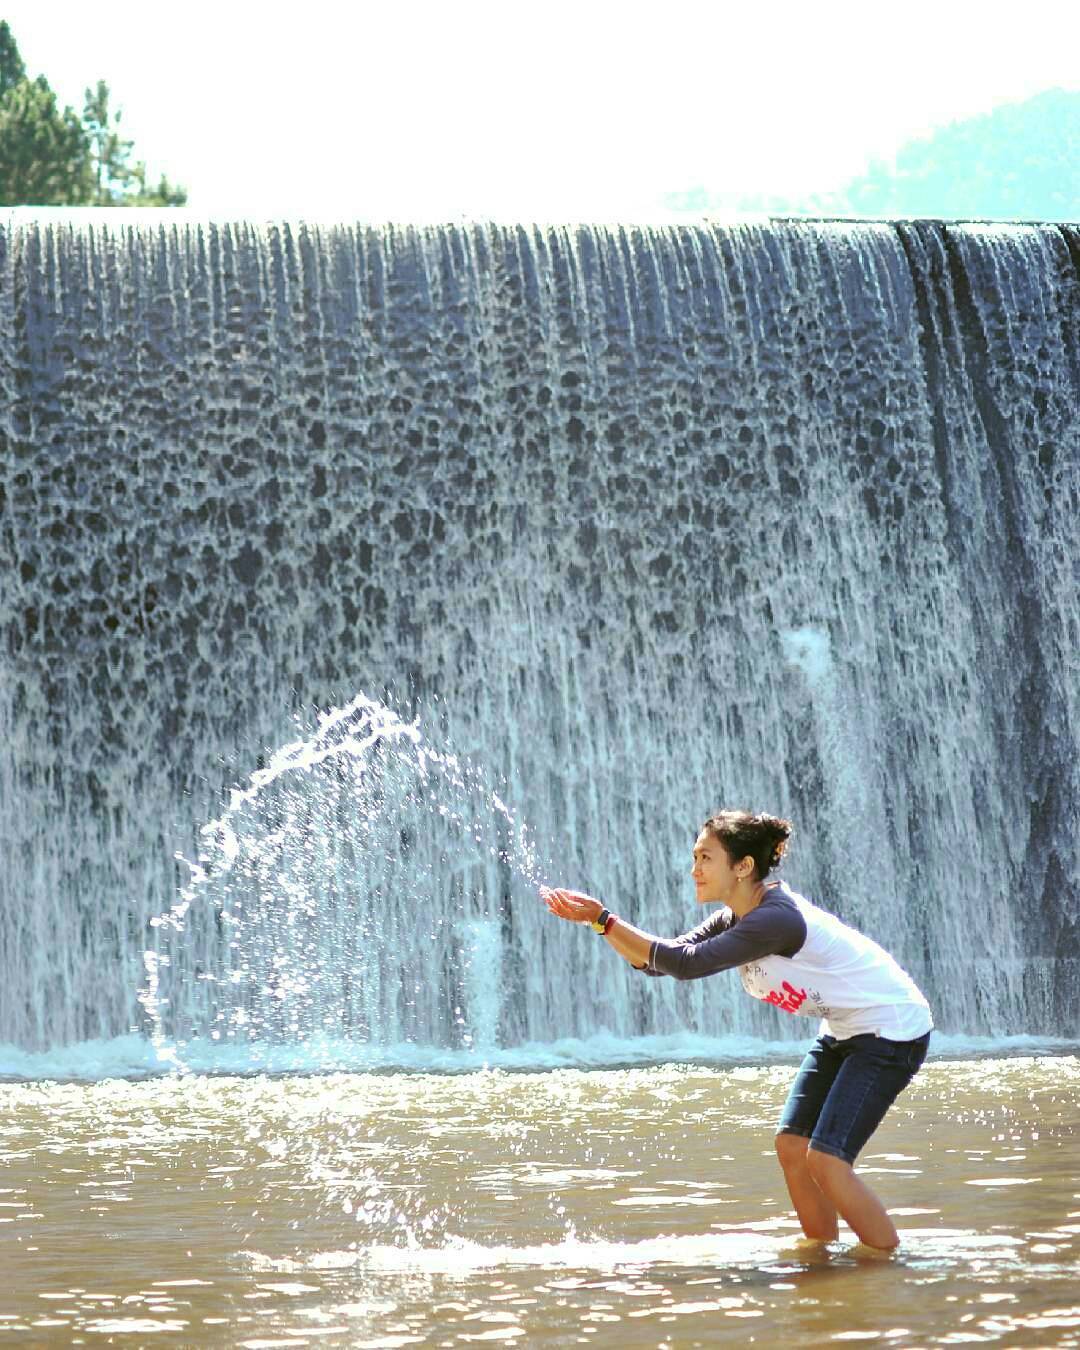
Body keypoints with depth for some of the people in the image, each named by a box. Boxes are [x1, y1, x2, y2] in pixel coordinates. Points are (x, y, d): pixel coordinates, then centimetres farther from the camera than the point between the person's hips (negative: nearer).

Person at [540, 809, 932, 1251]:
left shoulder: (775, 919, -28)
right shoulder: (737, 918, 2)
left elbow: (687, 964, -31)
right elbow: (658, 961, -1)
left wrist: (603, 918, -29)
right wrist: (598, 921, -14)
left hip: (891, 1029, -10)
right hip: (844, 1031, 10)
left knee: (825, 1158, -15)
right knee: (791, 1145, 2)